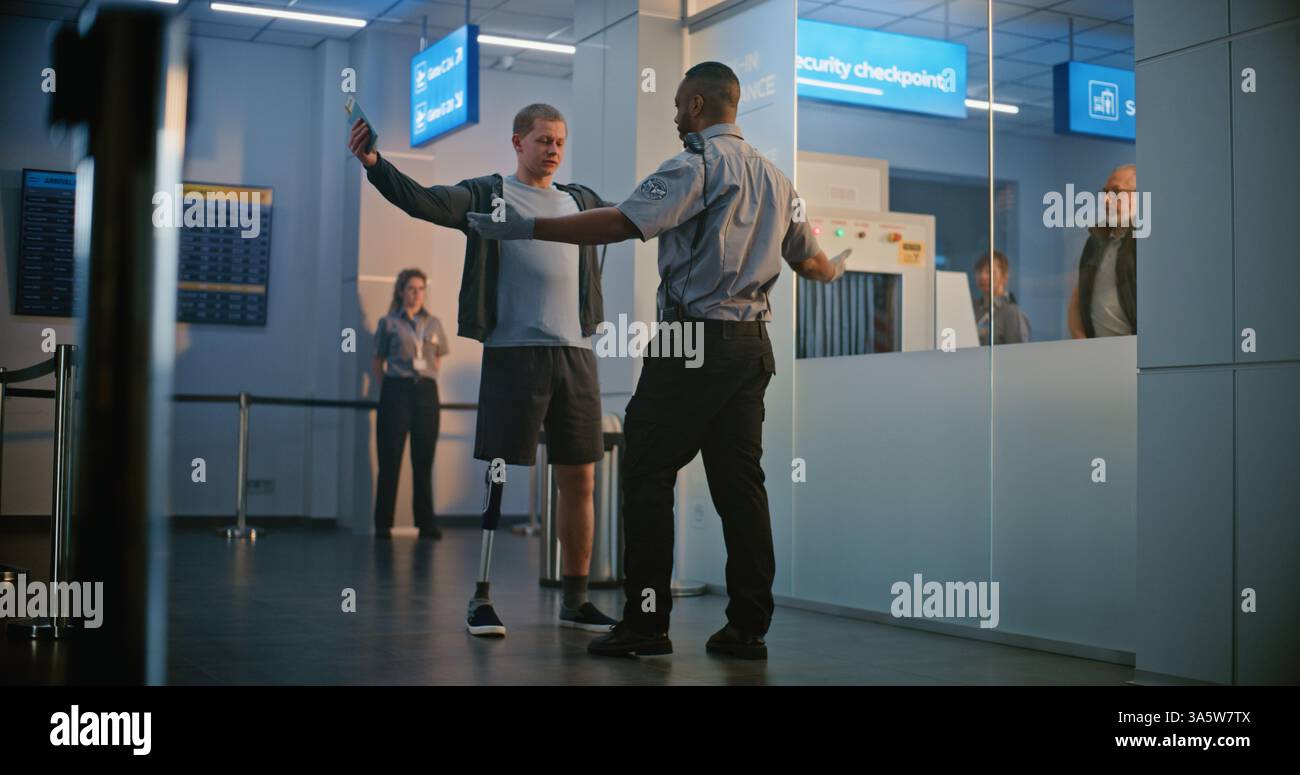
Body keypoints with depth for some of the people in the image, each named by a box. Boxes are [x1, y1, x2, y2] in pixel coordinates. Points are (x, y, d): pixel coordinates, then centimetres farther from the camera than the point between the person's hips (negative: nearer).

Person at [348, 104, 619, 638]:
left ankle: (575, 600, 17)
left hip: (575, 353, 5)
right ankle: (481, 599, 5)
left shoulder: (580, 201, 18)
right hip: (513, 352, -5)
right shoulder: (487, 196, 4)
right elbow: (423, 201, -10)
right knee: (500, 478, -4)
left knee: (580, 479, 6)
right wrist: (374, 163, -25)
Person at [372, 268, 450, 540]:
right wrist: (385, 390, 2)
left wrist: (426, 380, 10)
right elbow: (377, 362, 10)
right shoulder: (388, 323, 7)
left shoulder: (434, 324, 14)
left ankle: (426, 523, 7)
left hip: (426, 394, 2)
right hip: (396, 392, -2)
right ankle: (383, 524, 3)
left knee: (424, 461, 2)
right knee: (390, 460, -2)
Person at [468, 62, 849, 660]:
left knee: (648, 475, -1)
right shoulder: (773, 175, 17)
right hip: (751, 345, 8)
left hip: (694, 342, -8)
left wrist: (525, 228, -18)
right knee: (739, 480, 8)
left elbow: (625, 223, -20)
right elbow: (806, 258, 28)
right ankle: (748, 627, 10)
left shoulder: (697, 164, -8)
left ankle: (646, 622, -1)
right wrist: (834, 270, 52)